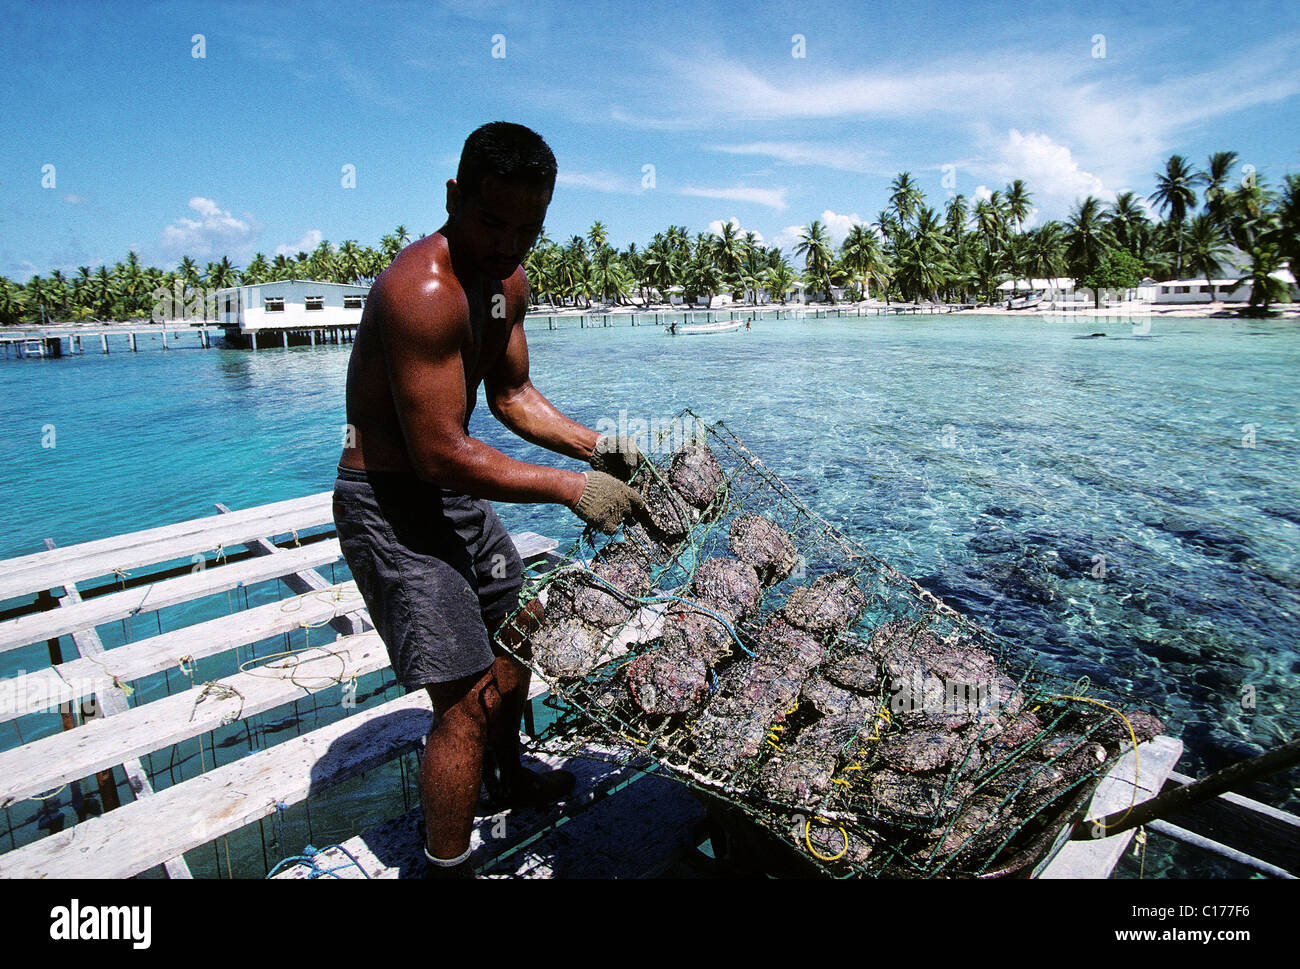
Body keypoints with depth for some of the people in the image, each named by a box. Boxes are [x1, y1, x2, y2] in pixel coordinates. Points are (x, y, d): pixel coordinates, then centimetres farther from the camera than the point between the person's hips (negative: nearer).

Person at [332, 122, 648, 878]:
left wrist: (593, 445, -1)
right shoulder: (423, 290, -27)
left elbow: (512, 393, 13)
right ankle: (447, 865, 13)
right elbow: (440, 454, -29)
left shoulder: (508, 280, 3)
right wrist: (571, 487, -25)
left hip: (455, 495, 10)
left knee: (518, 631, 24)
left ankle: (508, 777, 48)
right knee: (469, 698, -10)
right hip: (392, 505, -10)